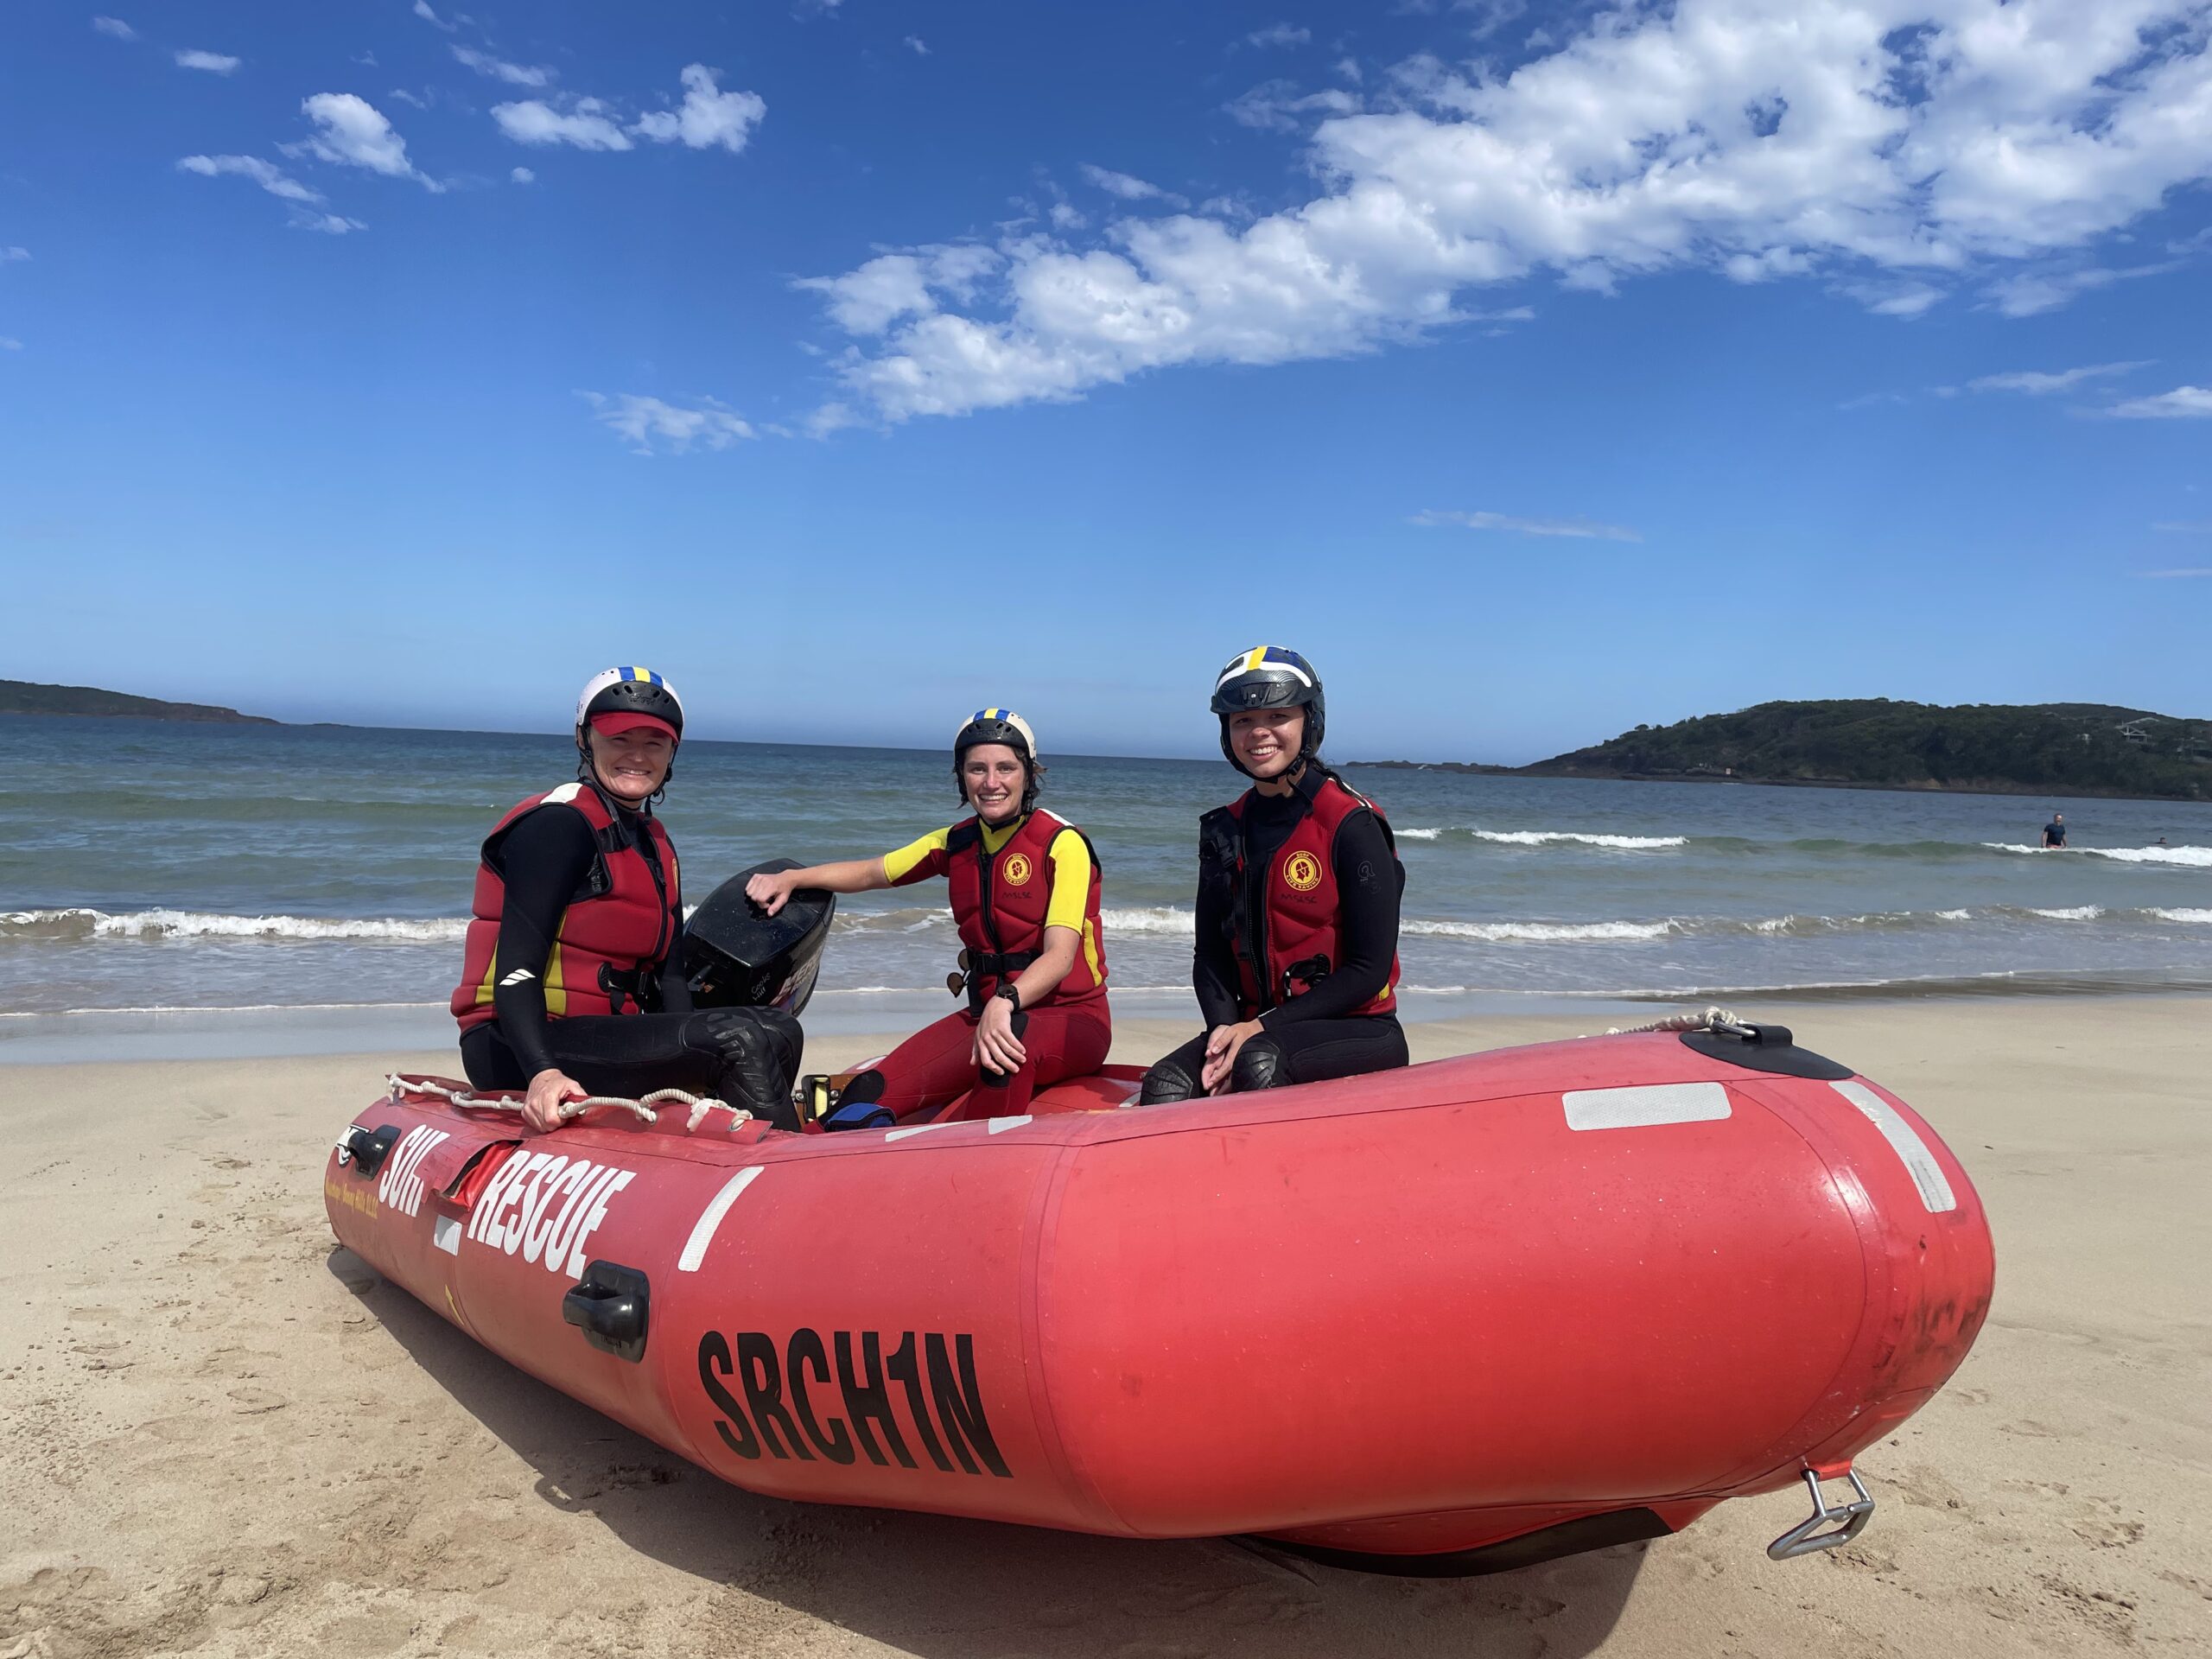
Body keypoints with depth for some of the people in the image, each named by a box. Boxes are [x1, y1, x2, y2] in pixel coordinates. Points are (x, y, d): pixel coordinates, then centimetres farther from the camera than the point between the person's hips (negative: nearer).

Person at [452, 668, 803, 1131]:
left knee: (778, 1032, -6)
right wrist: (543, 1072, -34)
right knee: (742, 1040, -22)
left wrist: (691, 1072, -9)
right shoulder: (559, 824, -9)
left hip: (605, 1036, 9)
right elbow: (515, 967, -18)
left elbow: (666, 971, 8)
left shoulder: (657, 846, 17)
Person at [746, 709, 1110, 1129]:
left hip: (1073, 1018, -5)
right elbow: (871, 872, 18)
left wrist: (1005, 1003, -38)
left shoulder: (1062, 843, -9)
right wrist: (791, 878, 2)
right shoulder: (957, 843, 10)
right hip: (986, 1012, 5)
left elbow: (1059, 957, -20)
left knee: (1012, 1038, -43)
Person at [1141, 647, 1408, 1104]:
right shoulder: (1225, 830, 9)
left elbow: (1369, 971, -11)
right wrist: (1225, 1028, -11)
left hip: (1358, 1030, -4)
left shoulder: (1352, 825, -9)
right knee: (1164, 1091, -26)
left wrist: (1262, 1028, -15)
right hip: (1253, 1026, 4)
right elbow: (1210, 954, 9)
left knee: (1260, 1063, -36)